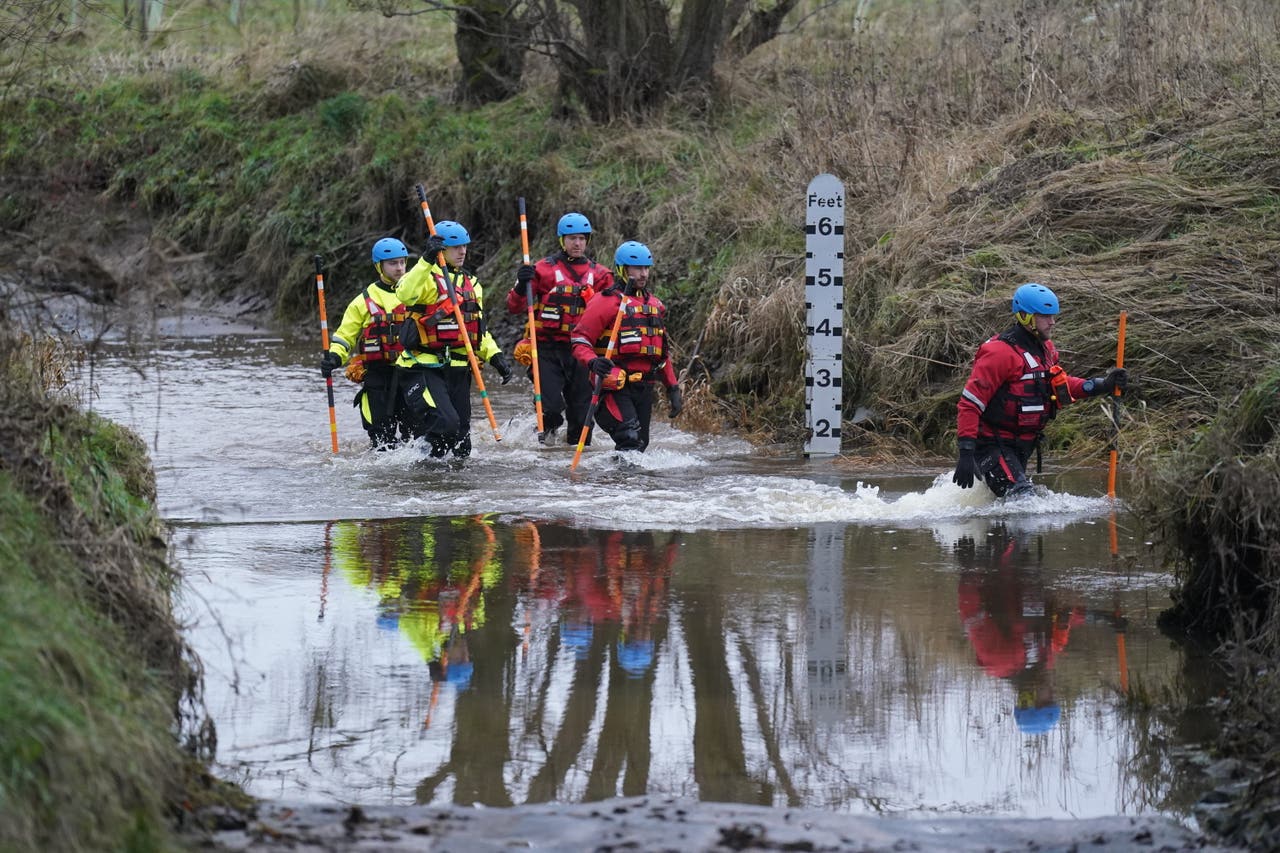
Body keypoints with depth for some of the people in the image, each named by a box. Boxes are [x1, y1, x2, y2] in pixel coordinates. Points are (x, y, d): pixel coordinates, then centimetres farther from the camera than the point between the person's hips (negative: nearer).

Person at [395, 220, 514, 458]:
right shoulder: (426, 277, -5)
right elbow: (406, 295, -28)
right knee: (445, 423, -27)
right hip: (423, 368, -7)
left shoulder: (472, 284, 18)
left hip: (457, 371, 7)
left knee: (461, 450, 5)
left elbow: (479, 330, 26)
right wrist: (427, 261, -35)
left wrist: (495, 356, 12)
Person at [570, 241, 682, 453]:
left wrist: (673, 388, 21)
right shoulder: (607, 301, -4)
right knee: (630, 439, -23)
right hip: (614, 387, -7)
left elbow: (661, 353, 26)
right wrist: (593, 362, -28)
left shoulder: (655, 304, 19)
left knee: (640, 444, 6)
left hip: (645, 388, 7)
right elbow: (580, 341, -8)